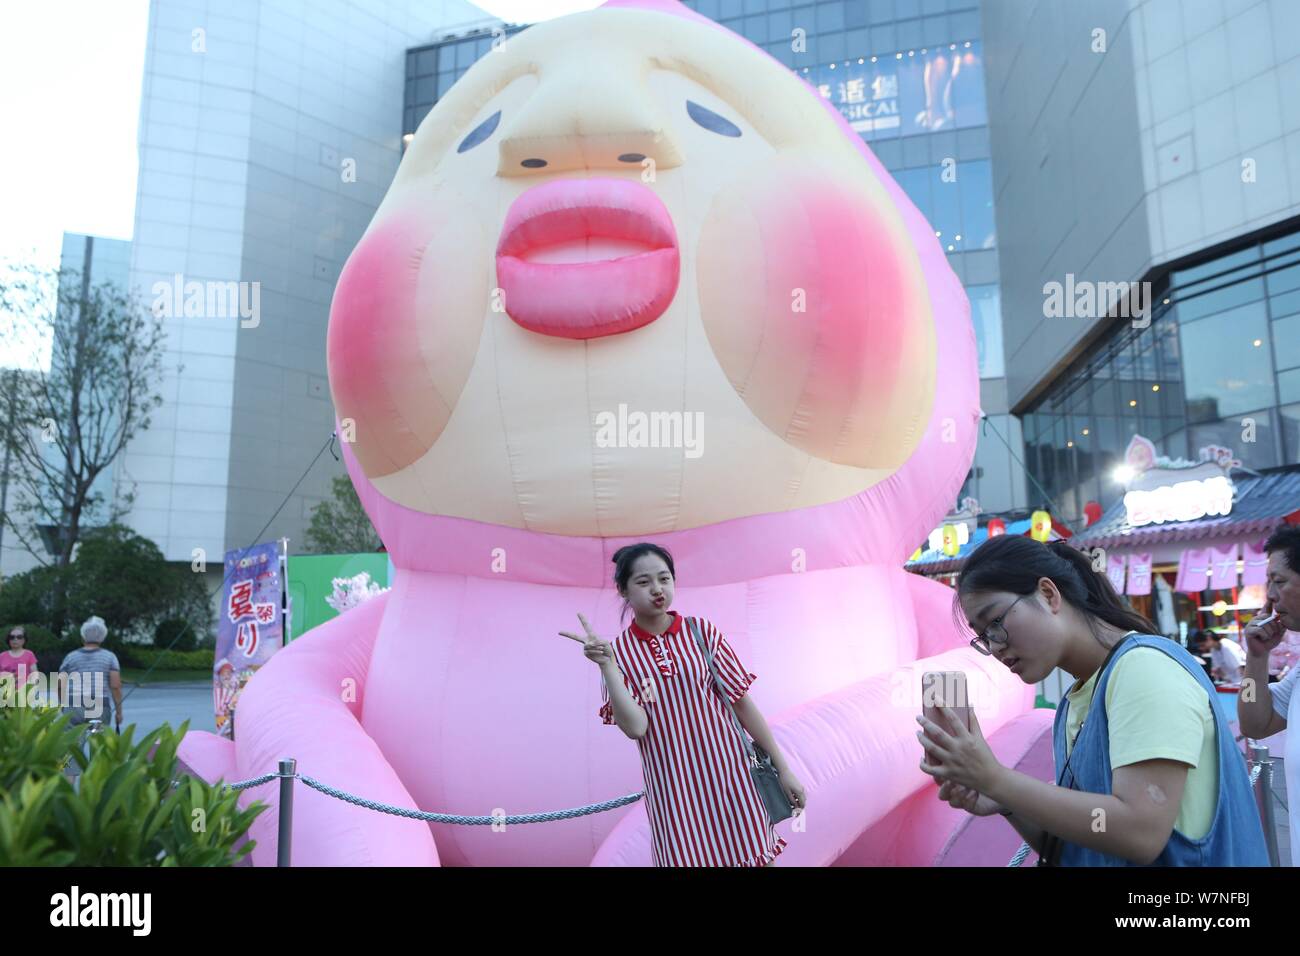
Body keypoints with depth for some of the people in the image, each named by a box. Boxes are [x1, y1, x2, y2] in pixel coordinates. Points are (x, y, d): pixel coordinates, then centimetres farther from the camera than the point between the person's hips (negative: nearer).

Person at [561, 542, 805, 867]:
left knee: (756, 855, 7)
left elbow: (743, 701, 0)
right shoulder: (619, 651, -4)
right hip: (674, 789, -1)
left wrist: (783, 767, 2)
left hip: (728, 774, 1)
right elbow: (635, 727, -14)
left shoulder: (701, 631, -3)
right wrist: (606, 665, -22)